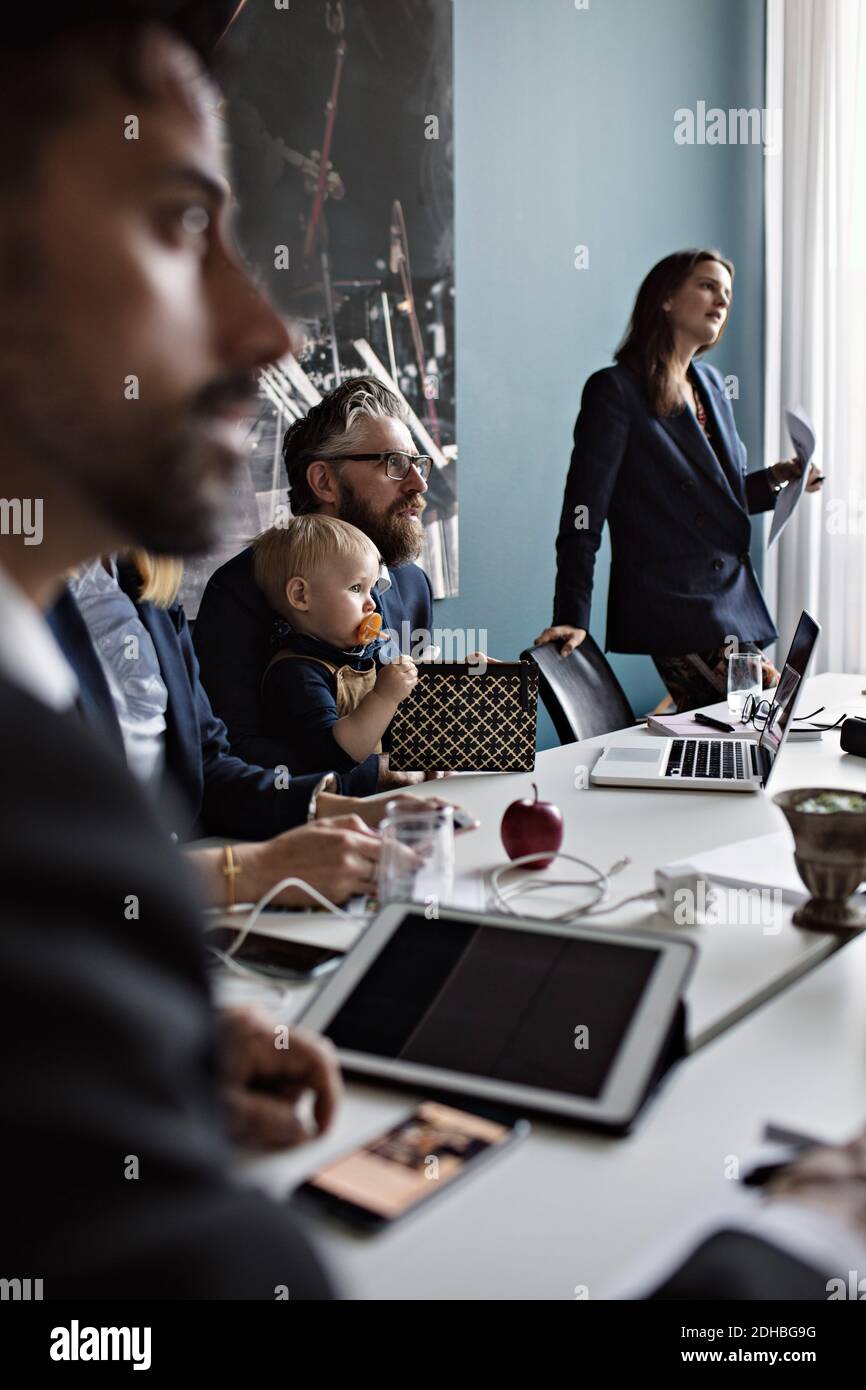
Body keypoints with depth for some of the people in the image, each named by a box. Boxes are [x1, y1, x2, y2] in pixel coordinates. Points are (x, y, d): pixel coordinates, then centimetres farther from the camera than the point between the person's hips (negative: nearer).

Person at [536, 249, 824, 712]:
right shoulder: (616, 390, -8)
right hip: (676, 608, -8)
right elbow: (582, 514, -12)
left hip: (737, 599, 8)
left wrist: (775, 478, 7)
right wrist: (572, 617, -18)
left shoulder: (711, 384, 16)